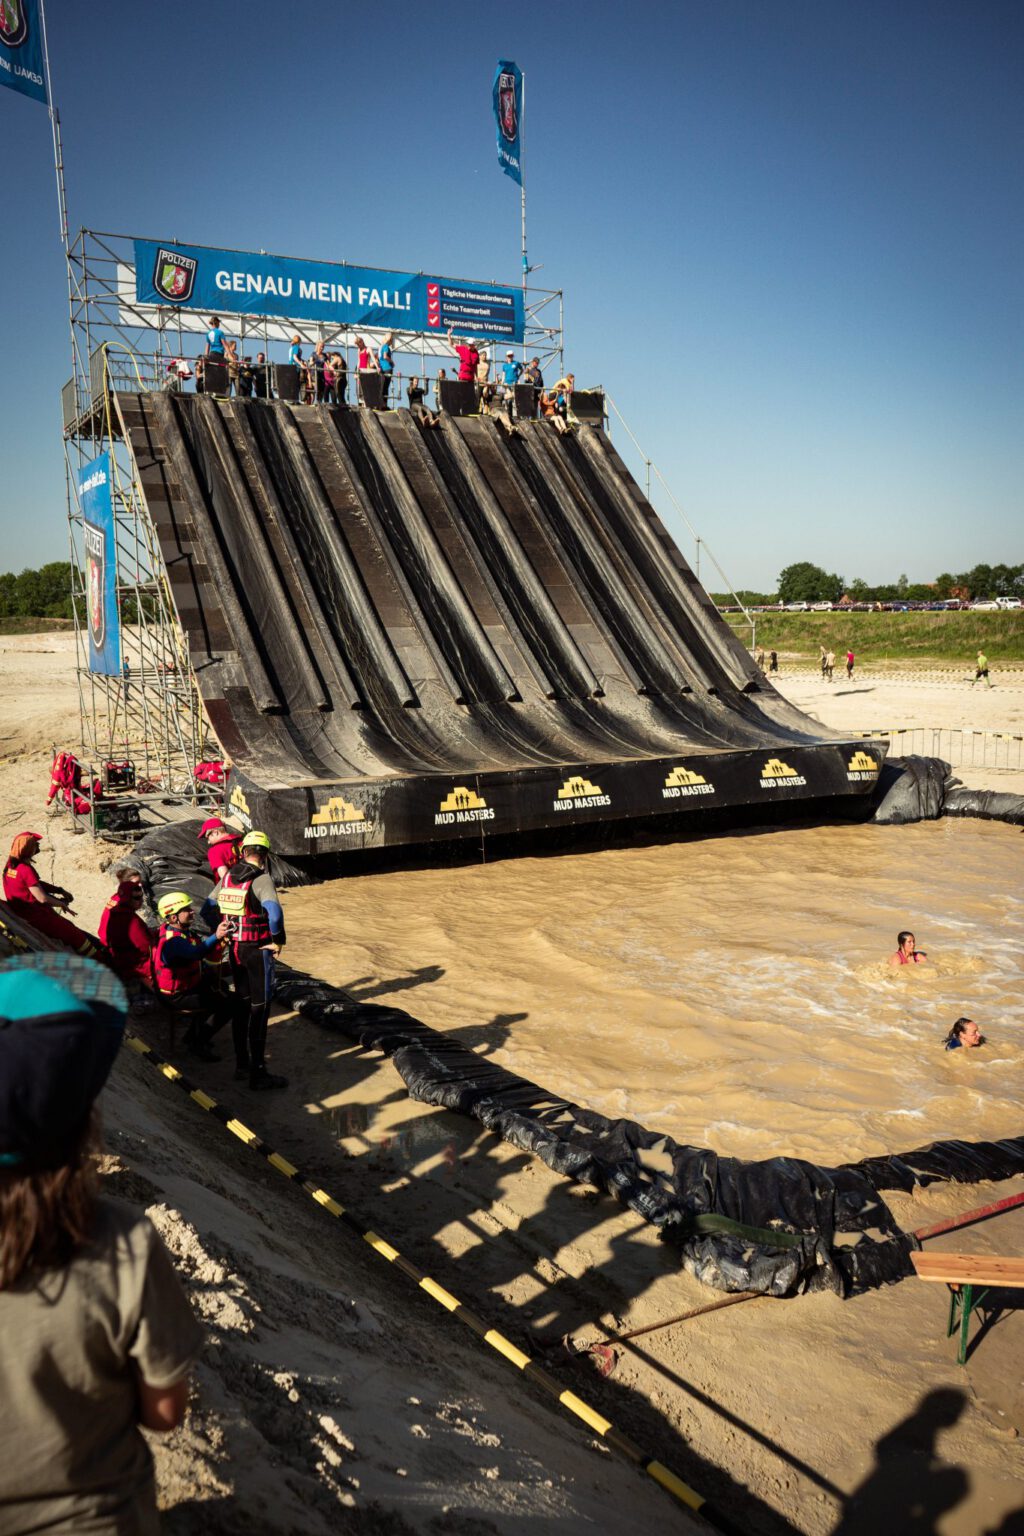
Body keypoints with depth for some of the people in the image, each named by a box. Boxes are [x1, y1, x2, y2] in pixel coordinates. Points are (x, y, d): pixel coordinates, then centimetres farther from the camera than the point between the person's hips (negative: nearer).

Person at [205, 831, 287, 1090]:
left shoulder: (227, 876, 4)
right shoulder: (262, 879, -17)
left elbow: (207, 910, 10)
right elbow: (274, 912, -33)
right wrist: (278, 941, -19)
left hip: (236, 949, 7)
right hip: (259, 951, -7)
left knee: (241, 1004, 19)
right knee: (260, 1008, 1)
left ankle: (241, 1064, 28)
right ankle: (258, 1072, 4)